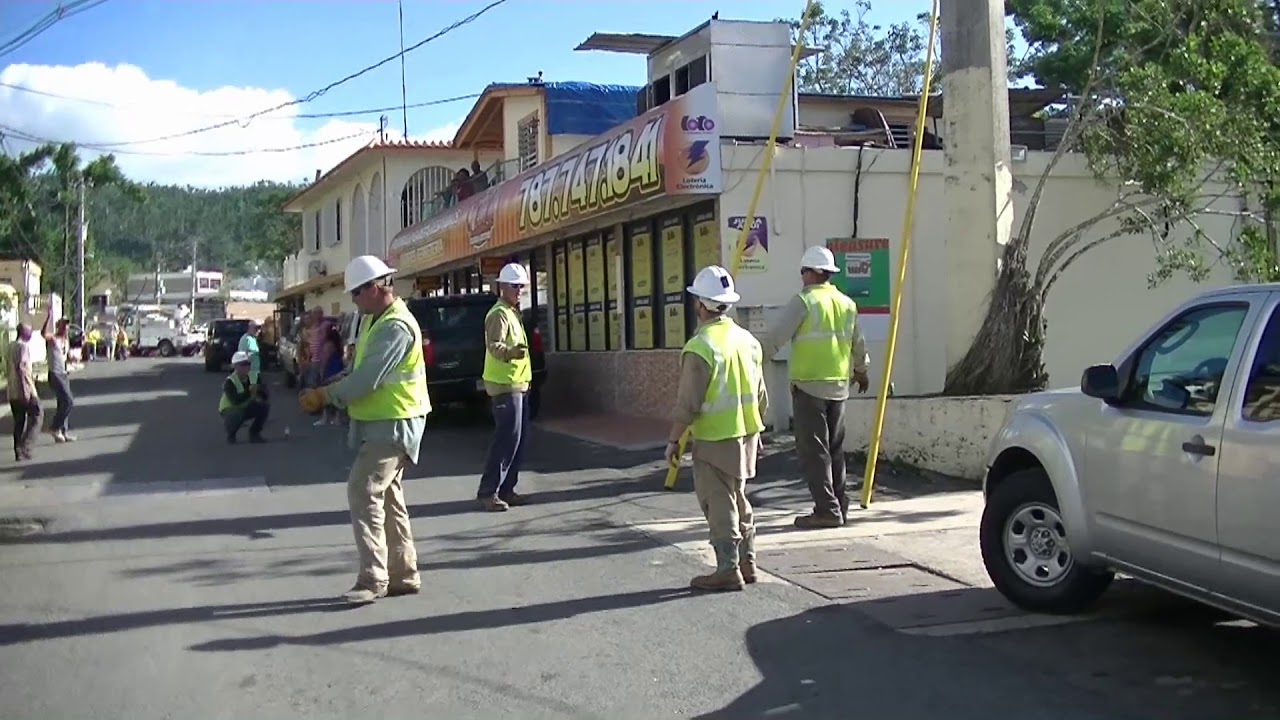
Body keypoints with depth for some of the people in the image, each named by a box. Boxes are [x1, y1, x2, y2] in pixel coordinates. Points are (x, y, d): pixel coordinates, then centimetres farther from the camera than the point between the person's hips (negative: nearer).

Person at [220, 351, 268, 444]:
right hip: (229, 410, -6)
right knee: (240, 413, -39)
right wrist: (249, 392, -47)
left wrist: (259, 390, -31)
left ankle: (254, 433, 3)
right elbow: (235, 400, -40)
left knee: (265, 406, -15)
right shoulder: (229, 382, -25)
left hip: (245, 407, 6)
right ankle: (230, 433, -7)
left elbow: (264, 395, -9)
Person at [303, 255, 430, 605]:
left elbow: (367, 379, -25)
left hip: (394, 425, -10)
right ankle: (403, 575, 21)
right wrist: (331, 390, -1)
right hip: (378, 422, 10)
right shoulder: (373, 320, 13)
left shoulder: (396, 327, -20)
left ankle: (373, 579, -10)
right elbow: (362, 370, 17)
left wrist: (325, 395, -14)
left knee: (364, 493, -14)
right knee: (388, 498, 13)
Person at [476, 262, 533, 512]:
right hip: (505, 384, -10)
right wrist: (511, 352, -48)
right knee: (507, 438, -12)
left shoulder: (513, 312, 17)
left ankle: (506, 489, 16)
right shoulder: (499, 314, -14)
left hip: (518, 383, 10)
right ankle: (487, 491, -7)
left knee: (519, 438, 10)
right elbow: (494, 346, -30)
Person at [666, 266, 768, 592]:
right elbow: (760, 396, 12)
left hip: (714, 440, -8)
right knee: (738, 499, 18)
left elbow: (687, 403, -17)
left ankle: (728, 570, 5)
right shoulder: (748, 340, 5)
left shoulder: (700, 347, -18)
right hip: (746, 435, 8)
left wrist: (673, 439, -7)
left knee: (719, 505, 1)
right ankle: (747, 563, 25)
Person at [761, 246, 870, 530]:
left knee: (813, 450, -3)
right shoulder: (847, 304, 11)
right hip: (838, 386, 7)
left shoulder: (804, 301, -9)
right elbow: (858, 344, 22)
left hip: (809, 385, -6)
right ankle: (839, 506, 18)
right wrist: (861, 371, 38)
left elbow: (775, 338, -15)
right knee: (835, 449, 14)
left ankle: (827, 509, -5)